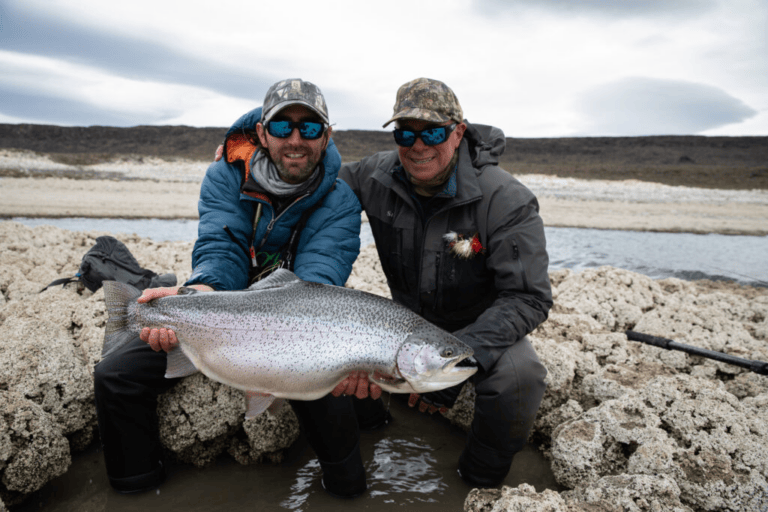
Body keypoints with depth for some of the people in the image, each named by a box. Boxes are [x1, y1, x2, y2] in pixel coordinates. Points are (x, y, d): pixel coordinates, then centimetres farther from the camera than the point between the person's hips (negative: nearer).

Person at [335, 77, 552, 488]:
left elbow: (528, 298, -25)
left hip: (481, 327, -3)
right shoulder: (375, 177, -13)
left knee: (518, 377, -33)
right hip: (406, 317, 4)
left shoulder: (506, 201, -24)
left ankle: (479, 483, -2)